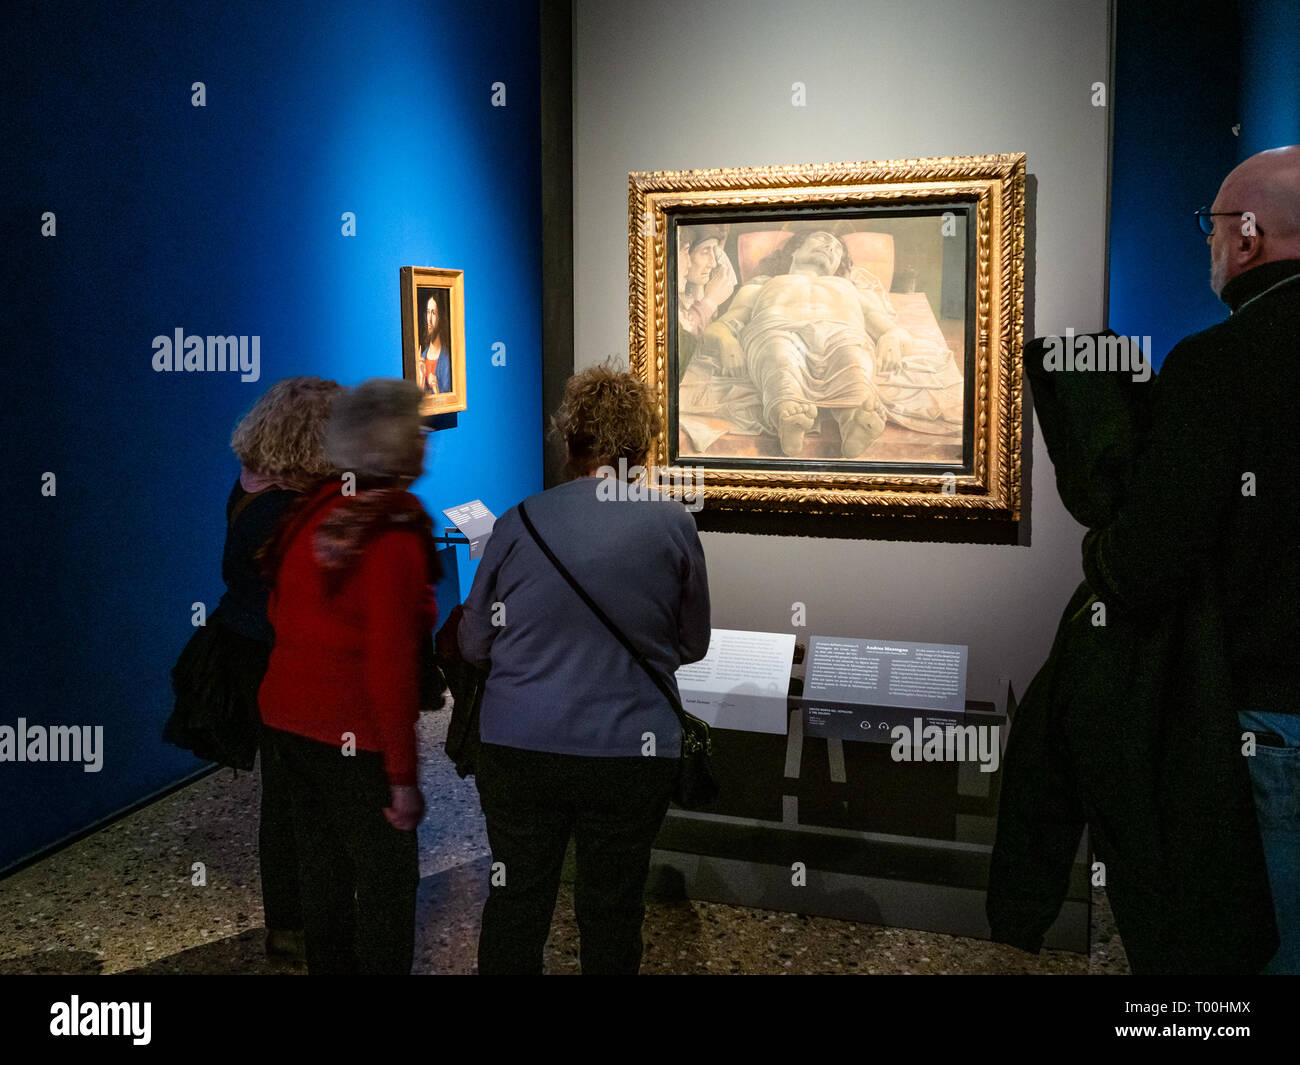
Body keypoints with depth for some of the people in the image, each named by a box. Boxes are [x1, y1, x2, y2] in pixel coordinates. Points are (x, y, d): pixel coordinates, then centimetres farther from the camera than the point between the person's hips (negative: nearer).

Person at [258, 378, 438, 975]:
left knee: (321, 867, 21)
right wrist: (403, 777, -19)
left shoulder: (317, 509, 1)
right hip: (356, 734, -8)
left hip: (288, 716, 8)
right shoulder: (395, 534, -20)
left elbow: (279, 610, 12)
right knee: (386, 881, 5)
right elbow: (391, 664, -23)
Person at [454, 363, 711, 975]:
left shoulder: (517, 523, -4)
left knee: (515, 901, 16)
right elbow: (693, 645, 7)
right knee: (611, 910, 14)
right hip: (632, 752, 0)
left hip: (519, 747, 1)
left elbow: (473, 643, 5)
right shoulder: (674, 524, -4)